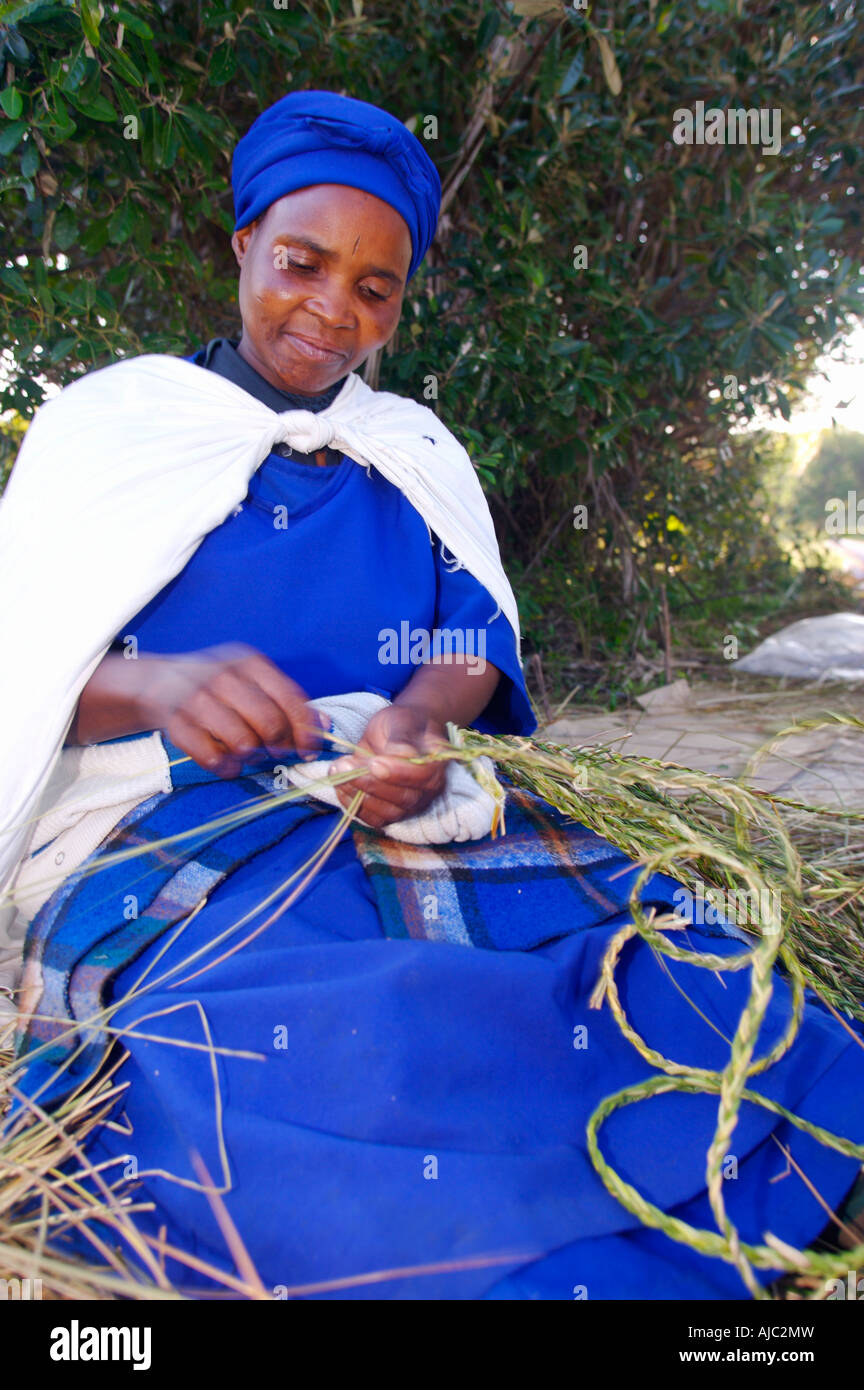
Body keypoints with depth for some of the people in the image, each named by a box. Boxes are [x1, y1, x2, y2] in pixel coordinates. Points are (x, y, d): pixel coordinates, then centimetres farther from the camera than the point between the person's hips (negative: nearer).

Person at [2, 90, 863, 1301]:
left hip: (413, 824, 3)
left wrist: (421, 723, -20)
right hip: (176, 827, -1)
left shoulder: (417, 457, 18)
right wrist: (157, 683, -24)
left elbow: (478, 629, 5)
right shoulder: (117, 420, 8)